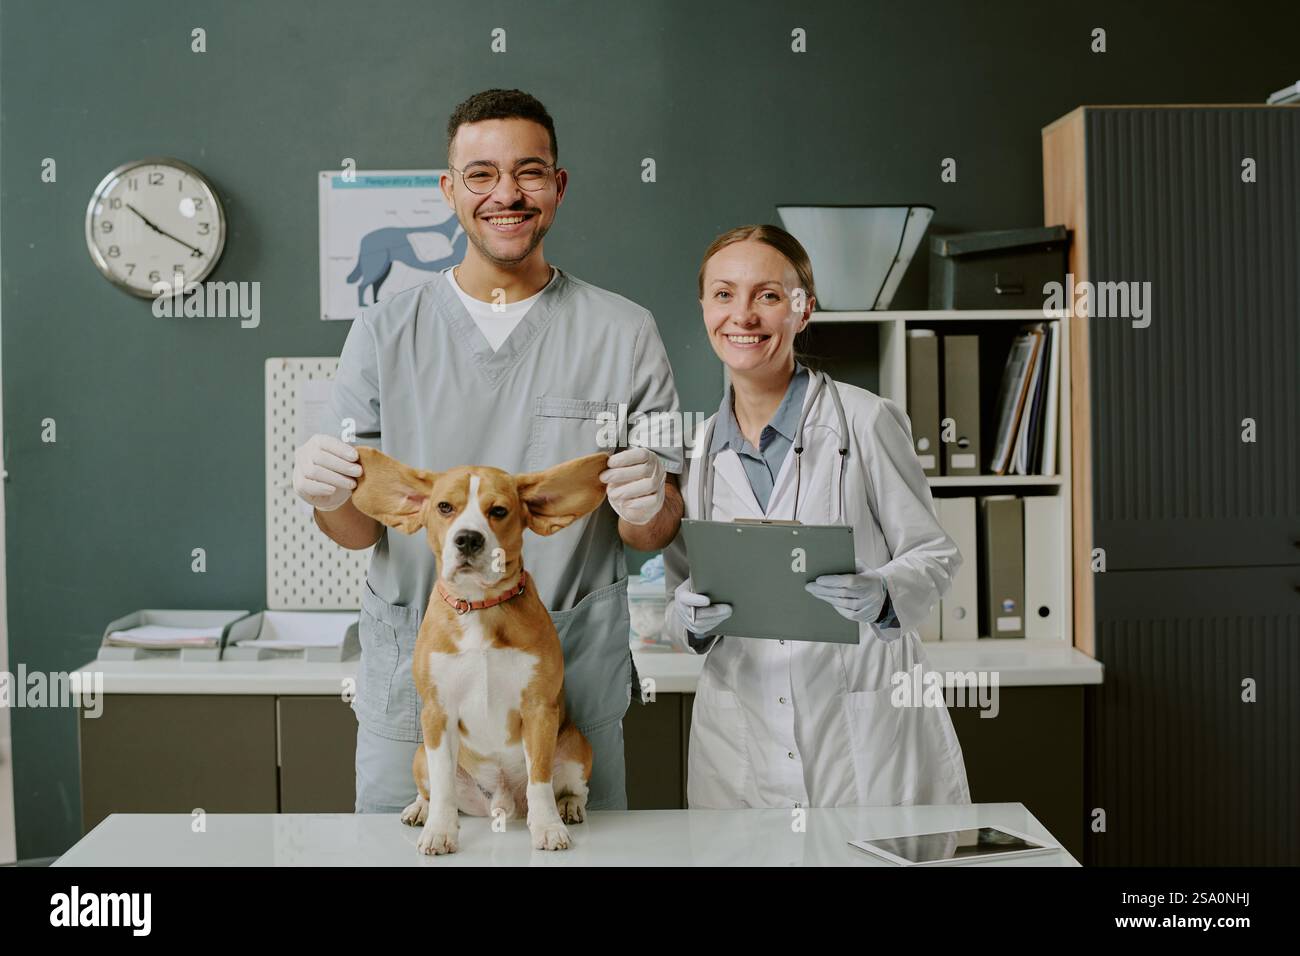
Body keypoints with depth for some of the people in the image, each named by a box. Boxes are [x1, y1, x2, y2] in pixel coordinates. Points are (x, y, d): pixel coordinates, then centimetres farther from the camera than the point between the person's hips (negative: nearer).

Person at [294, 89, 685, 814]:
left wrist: (646, 504, -19)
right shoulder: (385, 333, 4)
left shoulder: (623, 333, 2)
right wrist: (329, 498, -16)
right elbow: (360, 529, 5)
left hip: (575, 691, 0)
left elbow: (659, 531, 3)